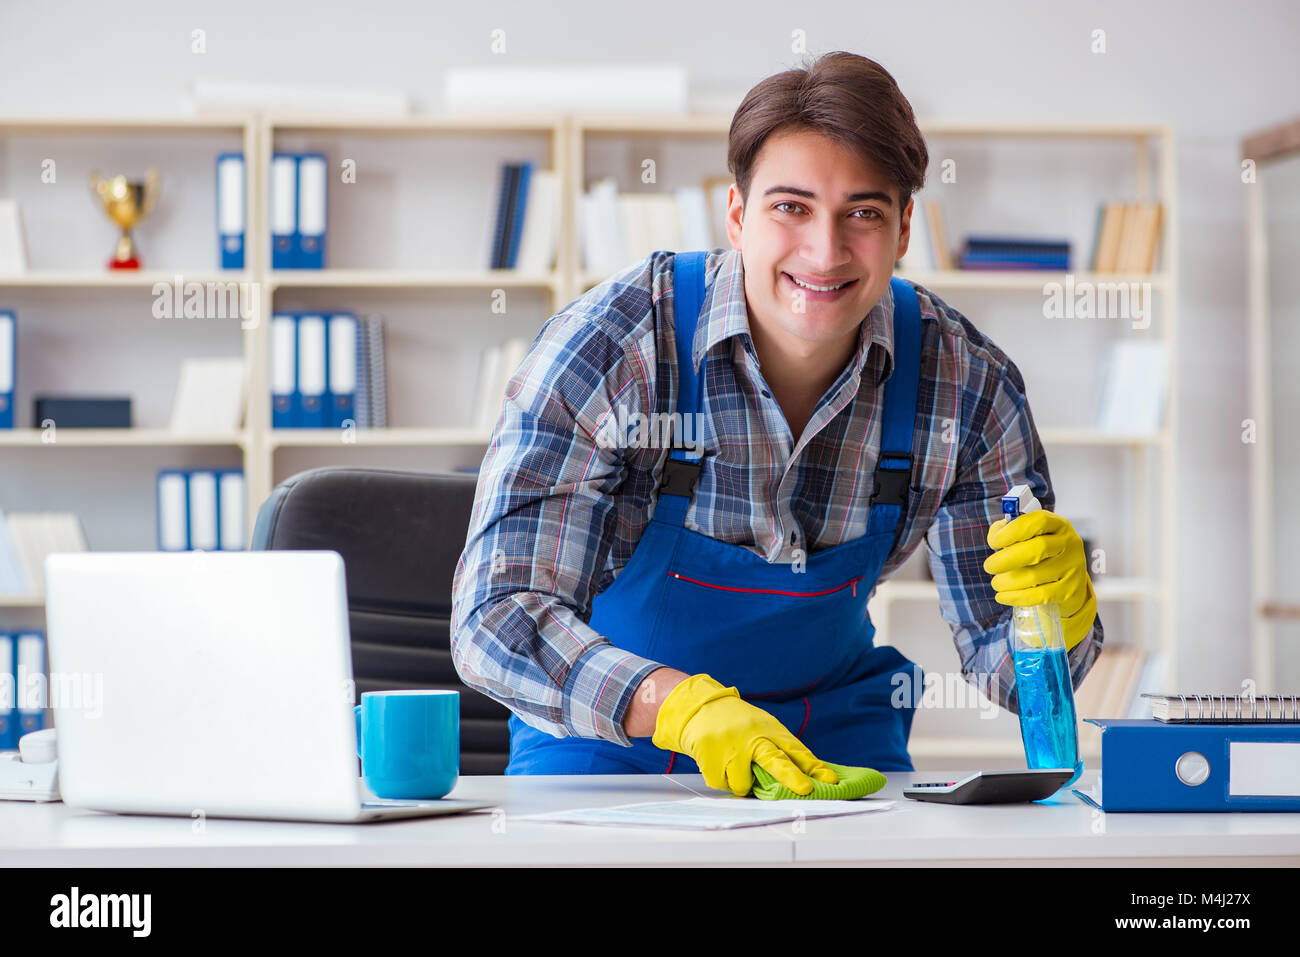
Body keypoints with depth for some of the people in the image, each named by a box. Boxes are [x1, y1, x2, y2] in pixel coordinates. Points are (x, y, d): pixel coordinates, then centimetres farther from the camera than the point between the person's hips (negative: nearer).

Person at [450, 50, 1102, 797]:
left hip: (829, 741, 3)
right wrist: (683, 706, -41)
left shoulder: (966, 382, -10)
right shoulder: (607, 348, -20)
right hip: (608, 742, -3)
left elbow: (1000, 651, -3)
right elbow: (496, 617, -24)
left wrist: (1062, 605, -28)